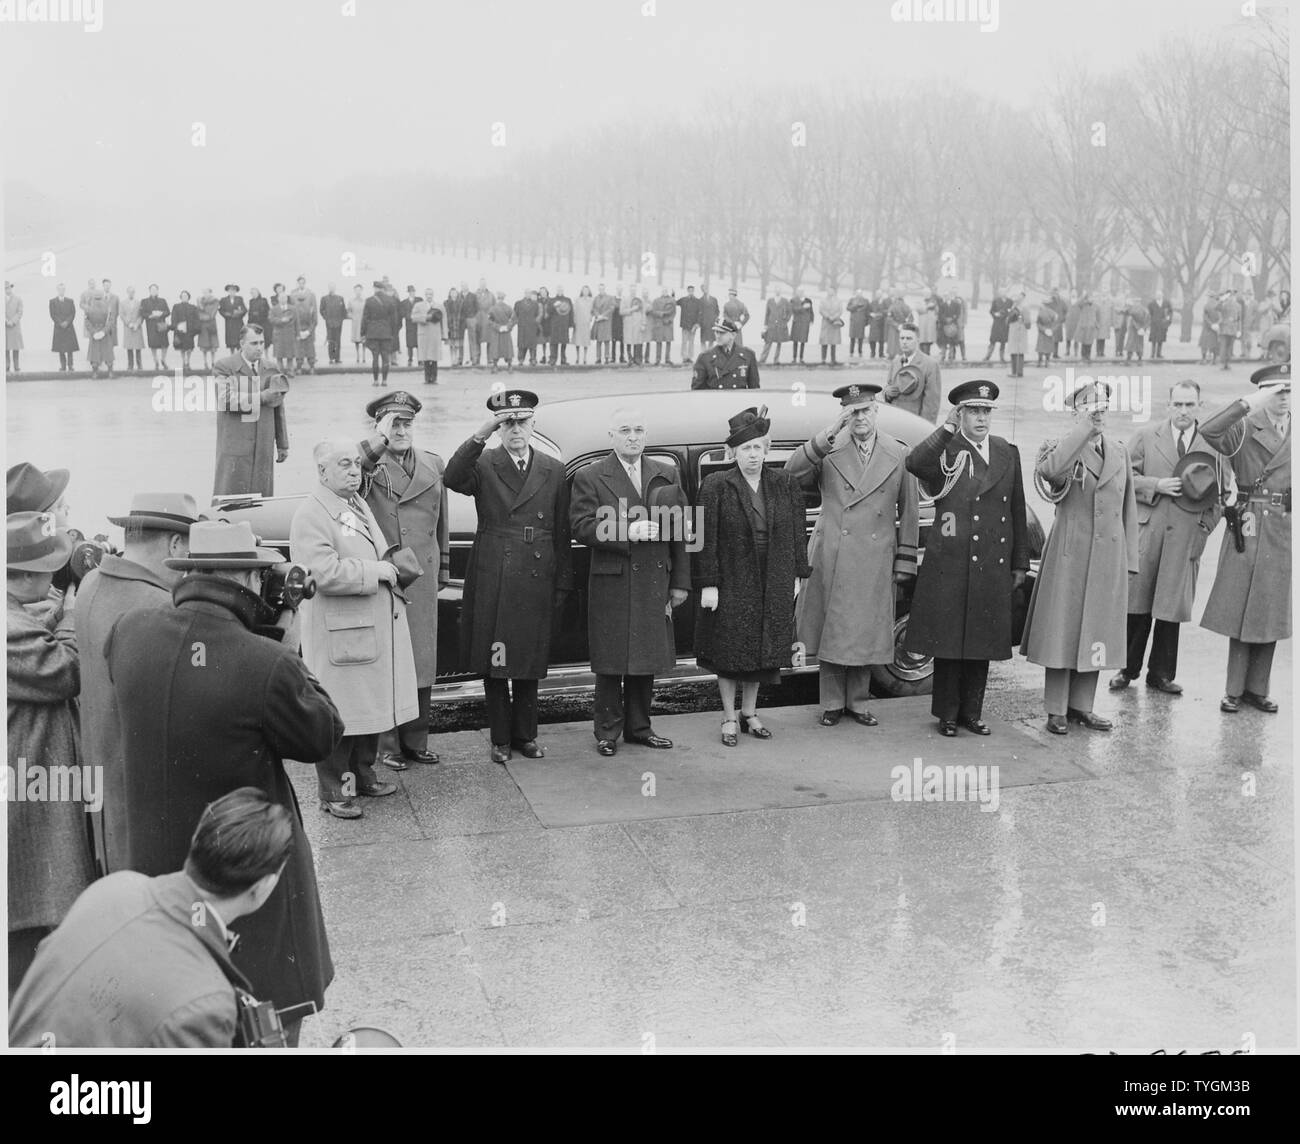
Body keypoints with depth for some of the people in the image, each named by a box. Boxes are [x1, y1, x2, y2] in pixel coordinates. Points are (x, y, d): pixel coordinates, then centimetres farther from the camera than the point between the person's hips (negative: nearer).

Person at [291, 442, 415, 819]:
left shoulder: (360, 505, 15)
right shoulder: (310, 516, -14)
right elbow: (325, 573, -25)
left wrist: (392, 567, 3)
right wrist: (378, 572, -18)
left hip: (376, 628, 9)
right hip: (338, 633, -9)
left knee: (372, 707, 17)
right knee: (338, 716, 1)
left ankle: (363, 776, 32)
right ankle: (334, 792, 12)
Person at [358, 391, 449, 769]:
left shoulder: (433, 464, 14)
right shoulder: (370, 465, -2)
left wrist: (443, 567, 20)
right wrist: (378, 439, -25)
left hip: (423, 581, 5)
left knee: (422, 663, 11)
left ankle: (416, 741, 23)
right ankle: (387, 745, 10)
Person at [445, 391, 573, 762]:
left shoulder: (554, 471, 9)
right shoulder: (483, 465, 1)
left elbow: (562, 533, 10)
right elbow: (452, 479, -22)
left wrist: (562, 584, 6)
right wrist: (480, 435, -31)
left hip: (536, 582, 2)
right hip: (491, 583, -2)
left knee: (529, 665, 10)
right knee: (493, 665, 4)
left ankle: (525, 735, 24)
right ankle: (500, 739, 16)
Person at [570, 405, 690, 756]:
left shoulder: (666, 476, 11)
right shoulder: (590, 477, -1)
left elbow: (678, 533, 11)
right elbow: (582, 528, -10)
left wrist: (679, 581, 7)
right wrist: (628, 532, -20)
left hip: (654, 583, 4)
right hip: (611, 583, -4)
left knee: (646, 660, 11)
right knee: (611, 662, 2)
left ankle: (638, 727, 24)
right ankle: (607, 731, 14)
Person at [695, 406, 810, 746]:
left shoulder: (785, 484, 3)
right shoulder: (716, 486, -7)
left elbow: (796, 534, 8)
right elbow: (707, 539, -8)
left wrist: (798, 575, 4)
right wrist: (708, 584, -12)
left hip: (774, 586, 3)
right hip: (732, 584, -3)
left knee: (761, 652, 12)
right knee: (730, 653, 5)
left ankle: (750, 714, 27)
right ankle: (729, 719, 18)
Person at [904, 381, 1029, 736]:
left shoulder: (1007, 453, 11)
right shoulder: (946, 452, -1)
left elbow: (1017, 513, 14)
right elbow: (914, 464, -26)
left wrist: (1020, 564, 13)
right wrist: (947, 428, -19)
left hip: (993, 568, 4)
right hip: (949, 565, -4)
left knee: (982, 642, 9)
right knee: (948, 641, 2)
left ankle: (972, 712, 21)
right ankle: (947, 714, 14)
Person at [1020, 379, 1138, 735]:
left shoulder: (1119, 450, 12)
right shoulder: (1063, 447, -4)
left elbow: (1128, 506, 15)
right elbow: (1051, 469, -31)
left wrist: (1129, 558, 10)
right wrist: (1085, 426, -23)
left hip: (1108, 557, 5)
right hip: (1070, 554, -5)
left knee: (1096, 632, 10)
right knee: (1062, 630, -1)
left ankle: (1081, 705, 21)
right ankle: (1056, 710, 8)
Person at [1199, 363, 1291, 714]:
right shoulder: (1245, 428, -2)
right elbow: (1208, 431, -23)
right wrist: (1250, 403, -24)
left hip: (1283, 530, 4)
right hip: (1247, 527, -3)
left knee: (1271, 611, 8)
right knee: (1240, 608, 0)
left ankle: (1257, 688, 18)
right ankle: (1234, 690, 8)